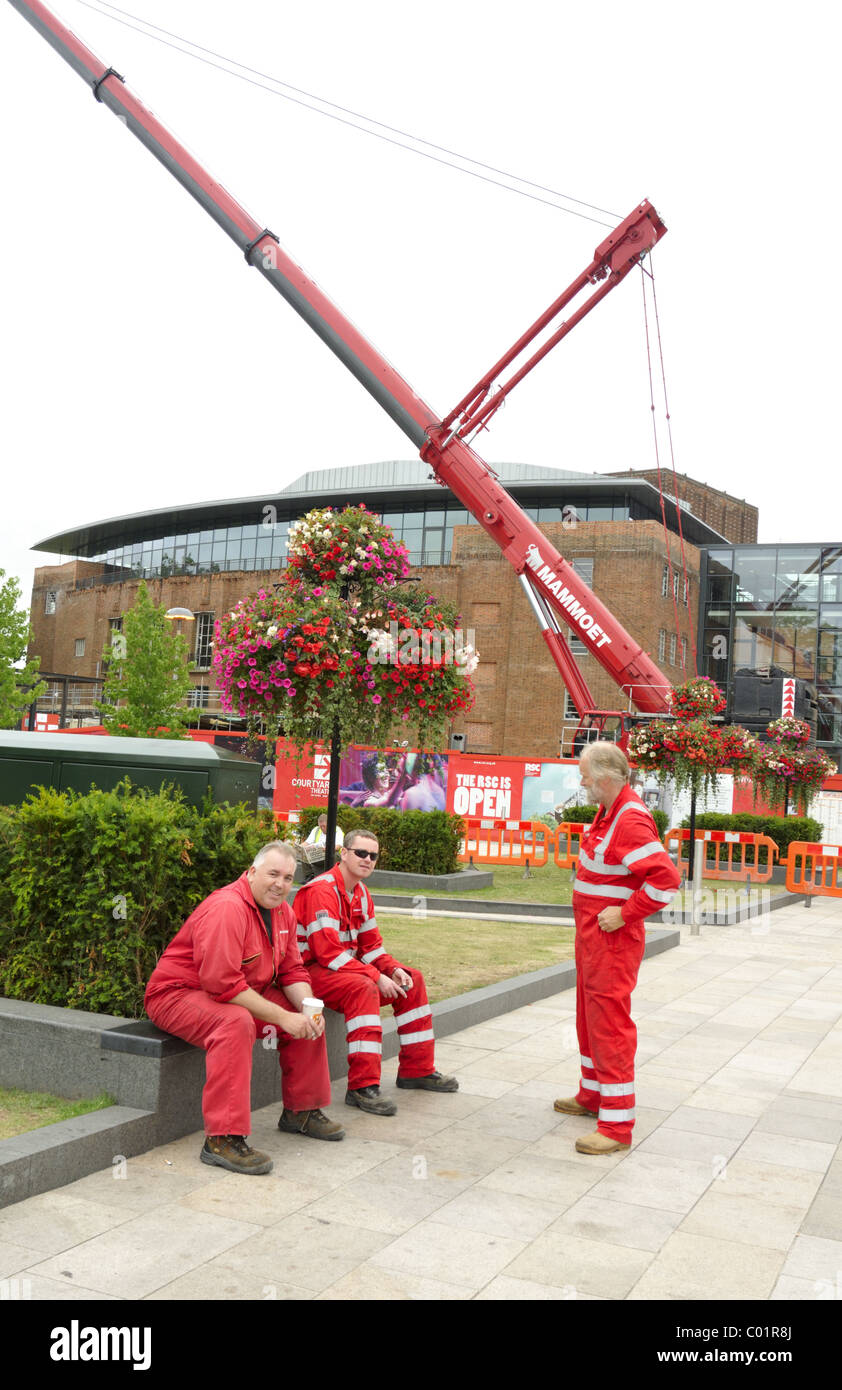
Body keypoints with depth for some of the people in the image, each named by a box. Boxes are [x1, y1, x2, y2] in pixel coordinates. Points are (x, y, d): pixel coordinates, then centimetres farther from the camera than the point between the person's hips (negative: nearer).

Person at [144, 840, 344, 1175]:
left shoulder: (282, 911, 4)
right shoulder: (226, 909, -26)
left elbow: (292, 971, 7)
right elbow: (223, 984, -32)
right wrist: (282, 1017, -30)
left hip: (241, 995, 9)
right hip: (177, 994, -9)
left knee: (309, 1018, 0)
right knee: (236, 1022, -38)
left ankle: (301, 1112, 17)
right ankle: (222, 1140, -36)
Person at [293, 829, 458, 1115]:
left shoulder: (360, 892, 11)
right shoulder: (322, 891, -21)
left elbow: (371, 945, 13)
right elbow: (328, 953, -27)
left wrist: (393, 969, -7)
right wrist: (377, 977, -27)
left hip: (349, 966, 10)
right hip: (312, 970, -10)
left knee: (412, 980, 5)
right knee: (364, 988, -37)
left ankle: (416, 1070, 13)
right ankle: (362, 1087, -35)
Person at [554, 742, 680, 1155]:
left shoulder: (631, 820, -24)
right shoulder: (609, 811, 8)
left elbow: (666, 879, -31)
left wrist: (624, 913, -24)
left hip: (612, 937, -11)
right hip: (591, 934, 11)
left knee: (609, 1021, -6)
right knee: (589, 1014, 22)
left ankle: (617, 1125, 1)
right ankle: (592, 1095, 39)